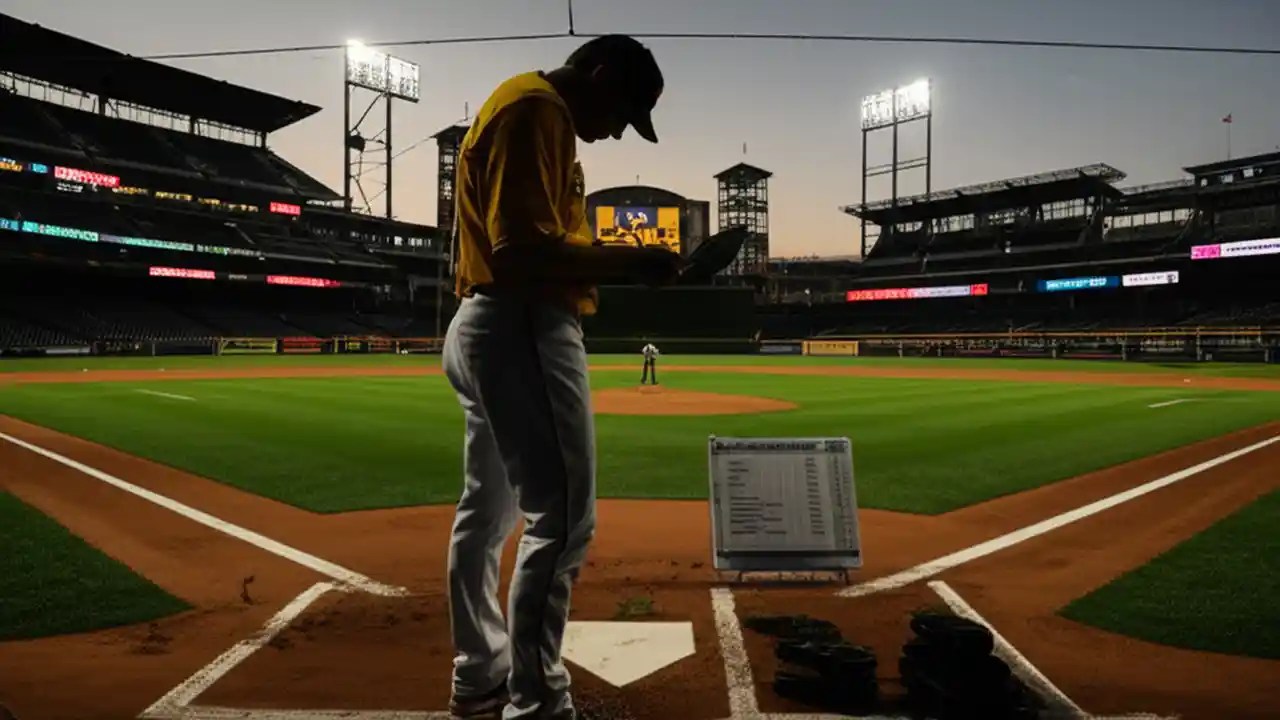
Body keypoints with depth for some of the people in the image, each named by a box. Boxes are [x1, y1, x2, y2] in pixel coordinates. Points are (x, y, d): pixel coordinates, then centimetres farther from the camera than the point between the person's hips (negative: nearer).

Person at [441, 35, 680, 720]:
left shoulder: (528, 109, 22)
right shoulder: (536, 109, -11)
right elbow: (524, 250, -22)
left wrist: (611, 262, 13)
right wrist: (628, 260, -16)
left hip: (485, 326, 12)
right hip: (521, 328, -12)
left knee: (487, 511, 16)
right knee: (561, 519, -9)